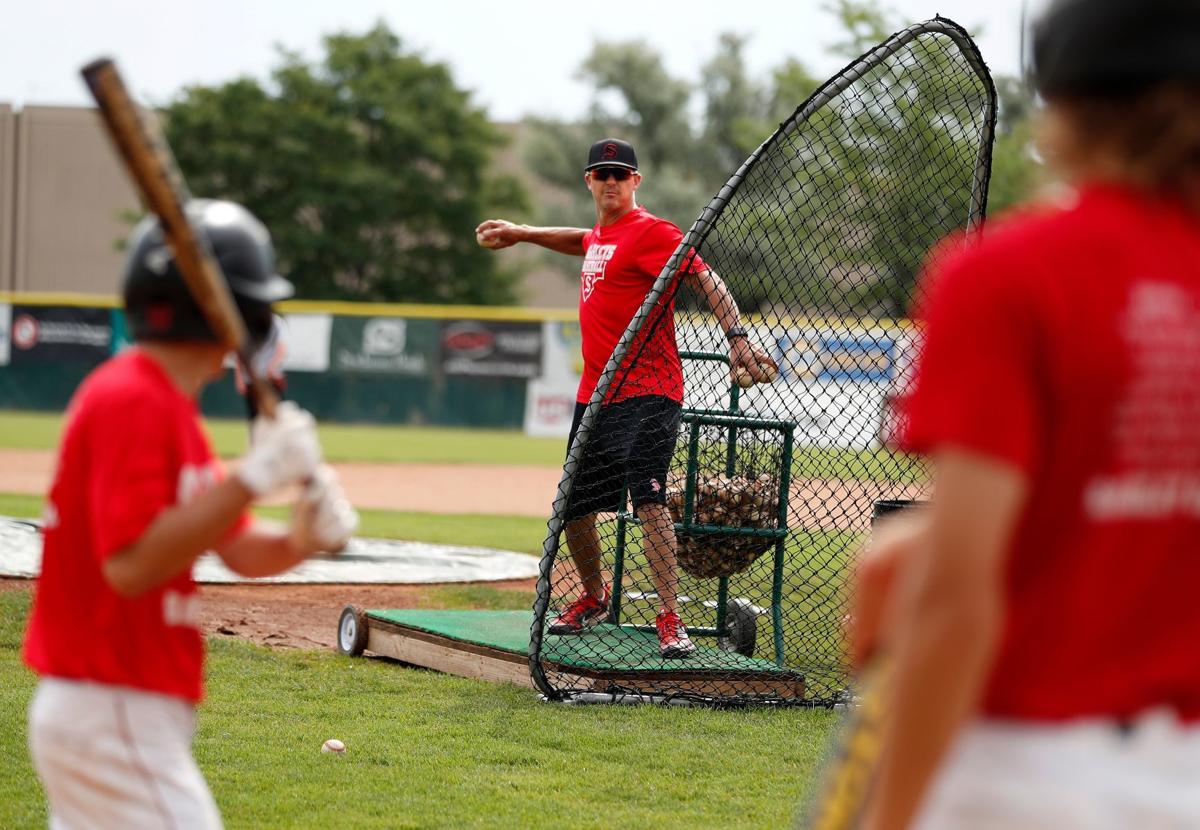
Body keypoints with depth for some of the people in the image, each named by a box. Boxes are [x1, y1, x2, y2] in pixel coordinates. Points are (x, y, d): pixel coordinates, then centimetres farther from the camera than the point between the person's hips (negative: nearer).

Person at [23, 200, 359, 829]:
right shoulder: (133, 400, -15)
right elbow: (129, 564, -25)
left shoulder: (168, 404, 16)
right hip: (118, 721, -10)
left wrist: (303, 535, -4)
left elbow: (238, 549, 17)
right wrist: (253, 477, -24)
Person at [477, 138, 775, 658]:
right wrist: (520, 234, 44)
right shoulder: (599, 236, 17)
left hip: (648, 394, -9)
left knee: (648, 498, -22)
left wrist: (736, 336, -34)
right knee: (573, 511, 14)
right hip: (595, 396, 9)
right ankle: (594, 600, 37)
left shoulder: (651, 232, -9)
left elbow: (704, 278, -20)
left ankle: (671, 620, -21)